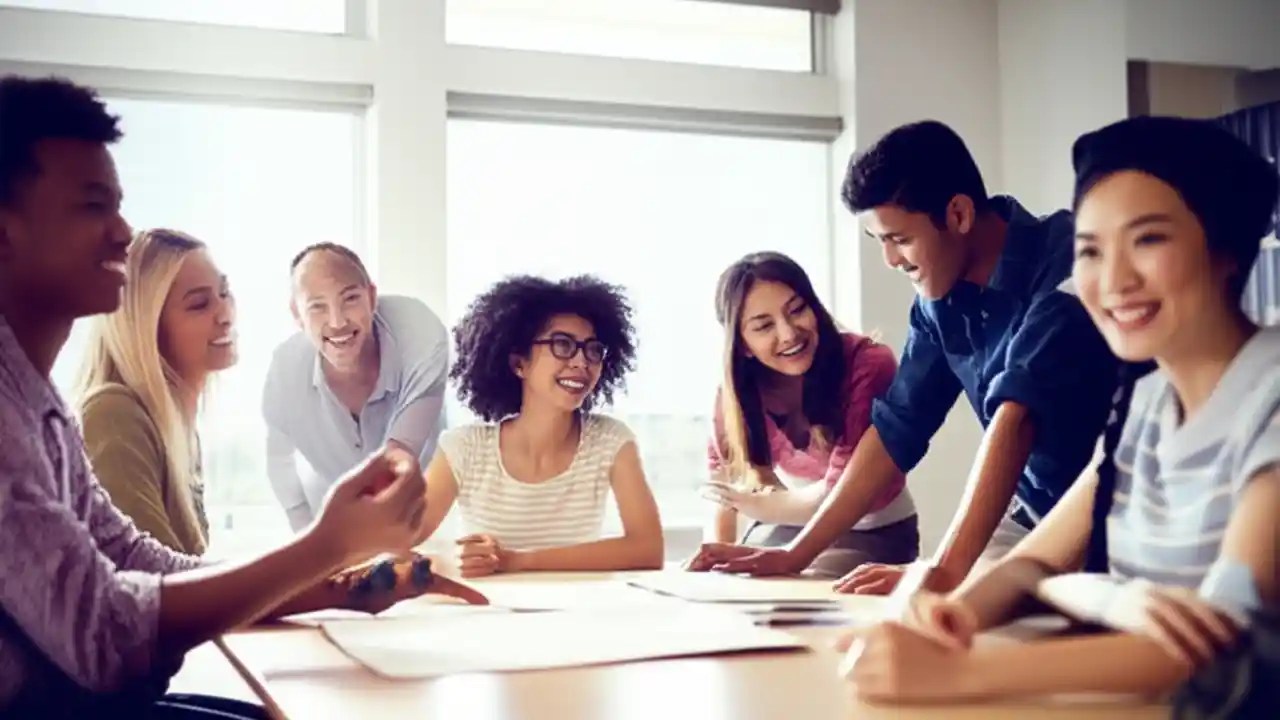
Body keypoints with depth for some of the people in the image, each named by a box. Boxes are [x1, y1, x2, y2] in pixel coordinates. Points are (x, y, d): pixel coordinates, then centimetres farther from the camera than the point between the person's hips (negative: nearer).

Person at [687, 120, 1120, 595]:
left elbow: (1017, 417, -31)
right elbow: (896, 428, 4)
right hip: (1032, 514, 6)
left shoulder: (1063, 264, -22)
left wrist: (944, 572, -39)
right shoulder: (939, 301, 0)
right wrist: (797, 553, 0)